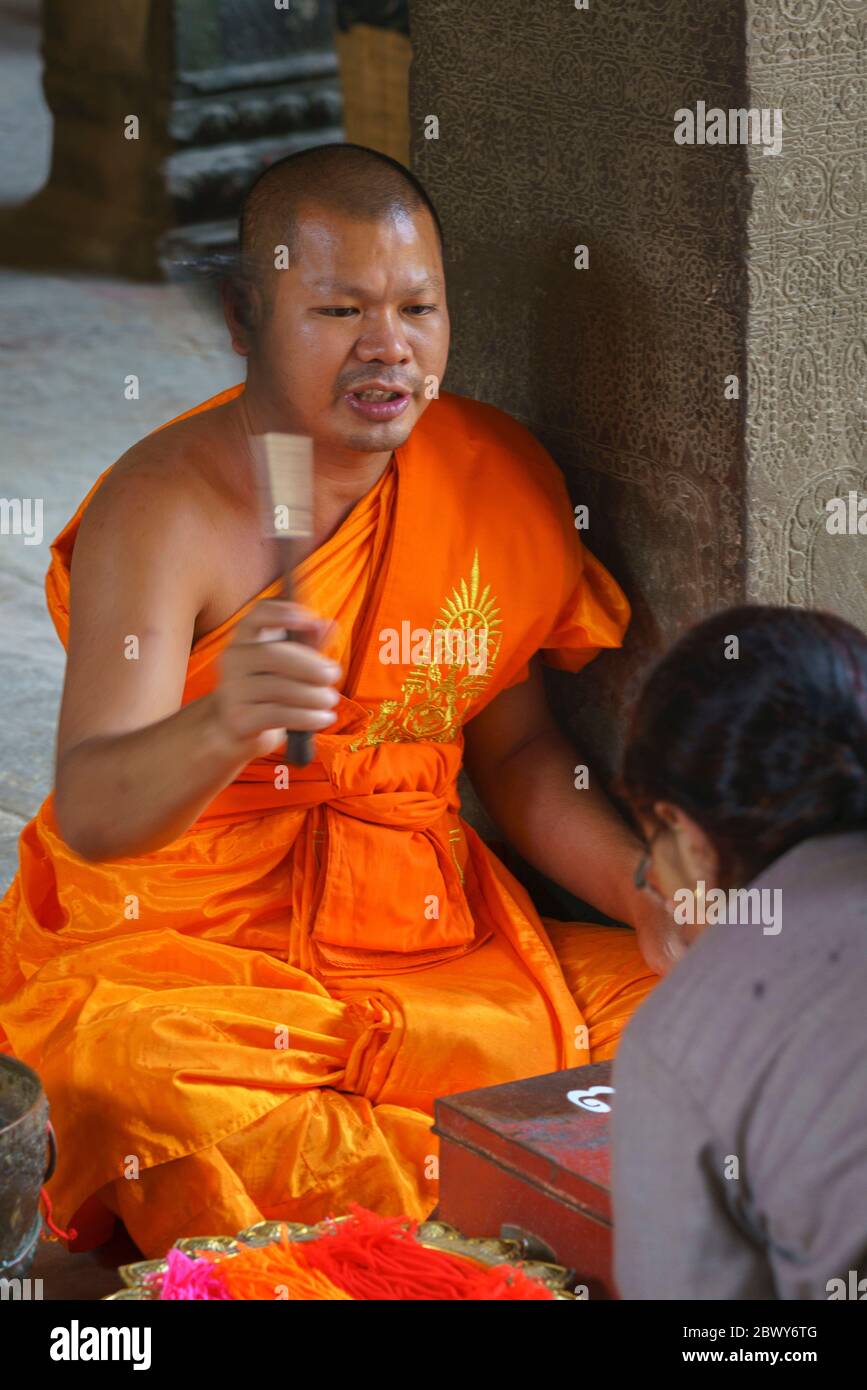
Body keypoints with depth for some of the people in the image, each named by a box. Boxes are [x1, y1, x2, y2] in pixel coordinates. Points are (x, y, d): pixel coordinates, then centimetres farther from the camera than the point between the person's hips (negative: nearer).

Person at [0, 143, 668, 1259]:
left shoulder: (493, 478, 4)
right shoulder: (164, 507, -13)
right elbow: (91, 813, -25)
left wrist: (652, 900, 0)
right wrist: (223, 728, -46)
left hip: (424, 939, 5)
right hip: (172, 945, -4)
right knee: (131, 1071, -36)